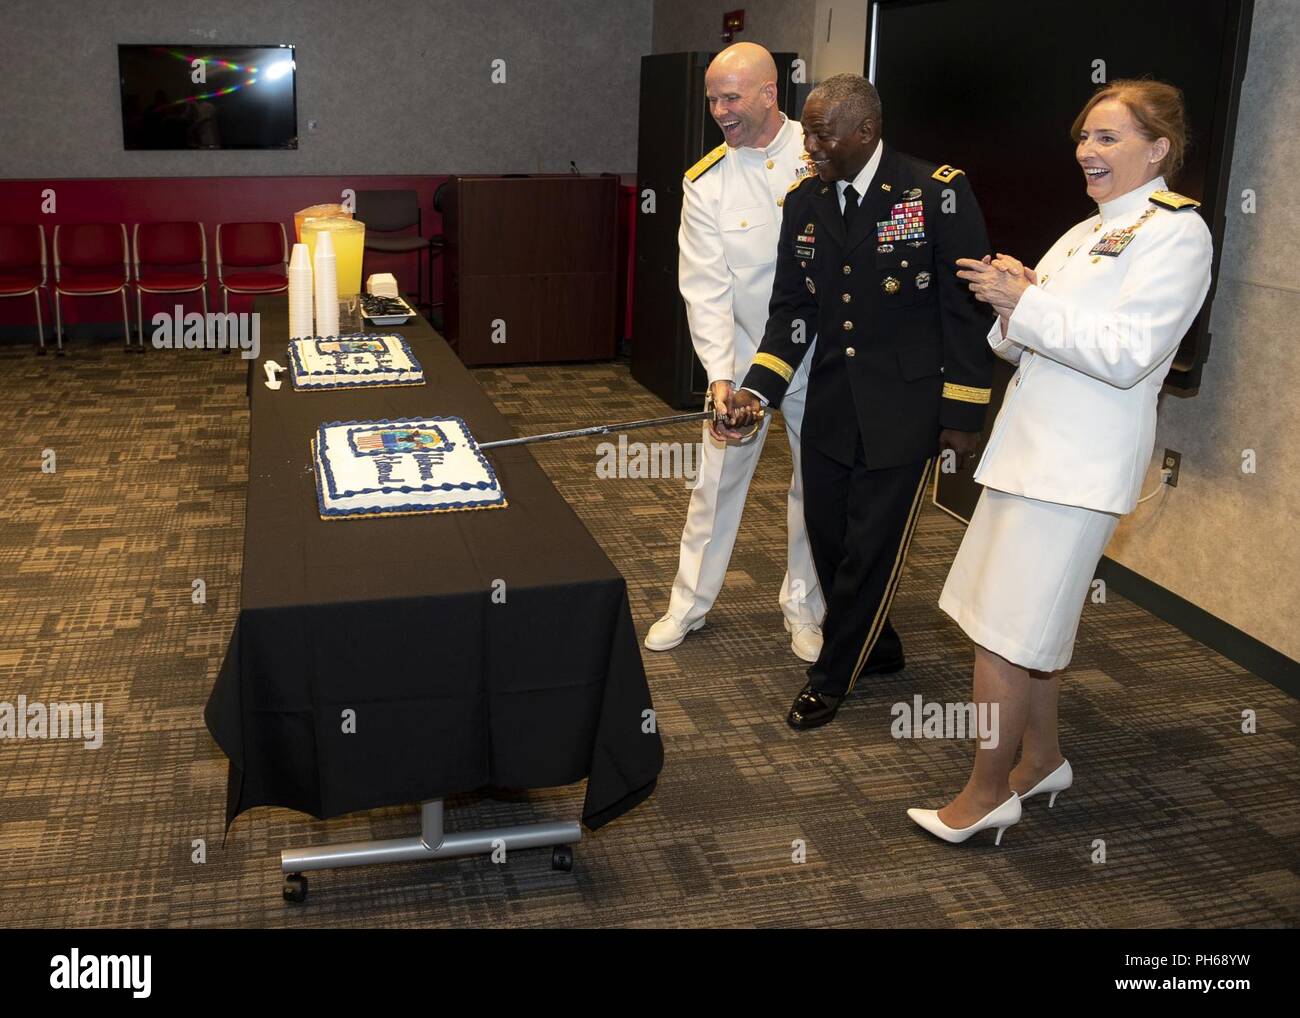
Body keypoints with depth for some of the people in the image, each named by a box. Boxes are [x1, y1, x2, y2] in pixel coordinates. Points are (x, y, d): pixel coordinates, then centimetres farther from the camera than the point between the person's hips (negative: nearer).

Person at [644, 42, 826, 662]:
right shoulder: (705, 182, -7)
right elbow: (706, 287, -11)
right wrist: (720, 375, -21)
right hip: (744, 354, 0)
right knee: (717, 480, 6)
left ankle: (803, 606, 27)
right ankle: (689, 605, 22)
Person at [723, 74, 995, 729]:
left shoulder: (938, 193, -12)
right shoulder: (804, 202, 5)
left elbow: (967, 307, -10)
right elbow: (791, 308, 7)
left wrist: (963, 414, -10)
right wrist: (758, 389, -7)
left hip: (904, 410, -5)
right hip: (830, 405, 6)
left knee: (872, 548, 3)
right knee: (829, 538, 13)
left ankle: (832, 677, 23)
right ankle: (875, 647, 38)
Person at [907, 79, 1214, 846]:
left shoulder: (1177, 233, -9)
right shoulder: (1085, 234, 17)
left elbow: (1128, 353, -20)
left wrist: (1027, 302, -19)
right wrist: (1010, 299, -4)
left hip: (1078, 465, -8)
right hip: (1035, 447, 8)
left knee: (1005, 630, -6)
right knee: (1034, 623, 16)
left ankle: (987, 794, 6)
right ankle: (1043, 759, 32)